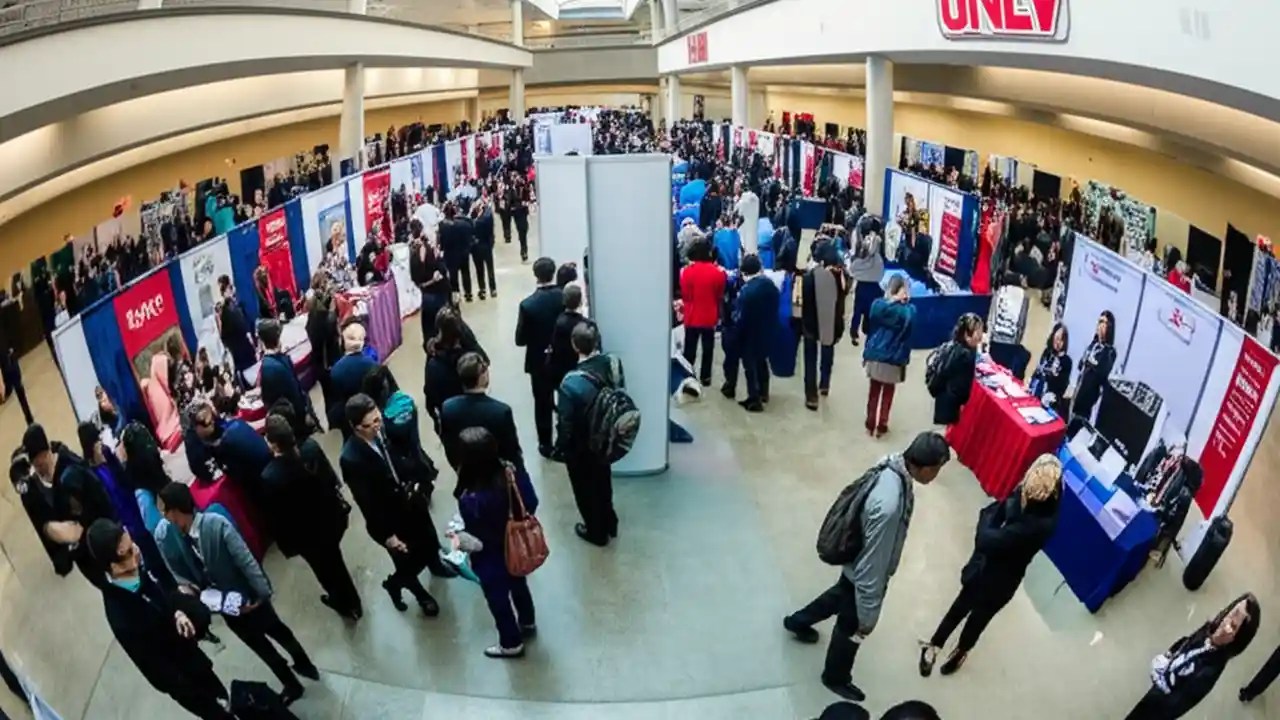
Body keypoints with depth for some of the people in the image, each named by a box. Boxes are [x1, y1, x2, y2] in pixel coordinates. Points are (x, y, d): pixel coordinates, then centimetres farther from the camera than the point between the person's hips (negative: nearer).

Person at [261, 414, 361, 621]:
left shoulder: (270, 476, -35)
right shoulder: (311, 446, -22)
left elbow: (276, 516, -21)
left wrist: (286, 543, -4)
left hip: (306, 533, -5)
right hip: (332, 517, 5)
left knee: (325, 569, 25)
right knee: (334, 559, 33)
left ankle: (347, 605, 51)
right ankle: (352, 602, 58)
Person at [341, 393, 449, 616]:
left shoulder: (383, 431, -15)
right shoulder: (351, 458, -32)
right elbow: (366, 503, -24)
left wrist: (415, 485, 6)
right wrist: (387, 535, -17)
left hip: (411, 502, 6)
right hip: (389, 519, -6)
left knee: (430, 543, 28)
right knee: (409, 563, 12)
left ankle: (435, 563, 62)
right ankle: (394, 583, 46)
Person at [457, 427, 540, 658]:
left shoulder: (472, 500, -40)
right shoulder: (512, 472, -23)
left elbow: (476, 540, -26)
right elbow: (532, 504, -8)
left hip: (492, 561, -5)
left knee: (499, 601, 25)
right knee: (519, 585, 34)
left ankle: (511, 644, 51)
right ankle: (528, 623, 62)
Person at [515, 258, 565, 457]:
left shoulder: (528, 304, -21)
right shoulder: (566, 297, -14)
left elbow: (520, 340, -15)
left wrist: (535, 338, 5)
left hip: (539, 361, -2)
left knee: (542, 403, 14)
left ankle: (545, 444, 24)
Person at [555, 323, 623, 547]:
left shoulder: (571, 382, -34)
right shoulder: (614, 363, -17)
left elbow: (566, 424, -22)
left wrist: (561, 449, -3)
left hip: (581, 448, -5)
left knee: (586, 489, 20)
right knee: (603, 482, 30)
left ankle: (597, 532, 41)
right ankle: (609, 523, 50)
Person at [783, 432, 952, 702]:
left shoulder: (893, 465, -17)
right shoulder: (889, 506, -44)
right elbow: (871, 568, -33)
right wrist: (868, 616, -20)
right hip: (865, 573, -8)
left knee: (842, 594, 35)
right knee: (851, 626, 20)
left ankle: (798, 621, 62)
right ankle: (836, 677, 49)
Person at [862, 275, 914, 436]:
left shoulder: (877, 305, -5)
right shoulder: (908, 311, -11)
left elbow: (870, 330, 2)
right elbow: (907, 337, -8)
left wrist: (867, 353, 11)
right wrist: (904, 359, -1)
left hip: (875, 355, 2)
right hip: (894, 359, -2)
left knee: (874, 391, 15)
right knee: (888, 393, 13)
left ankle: (870, 425, 21)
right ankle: (881, 426, 18)